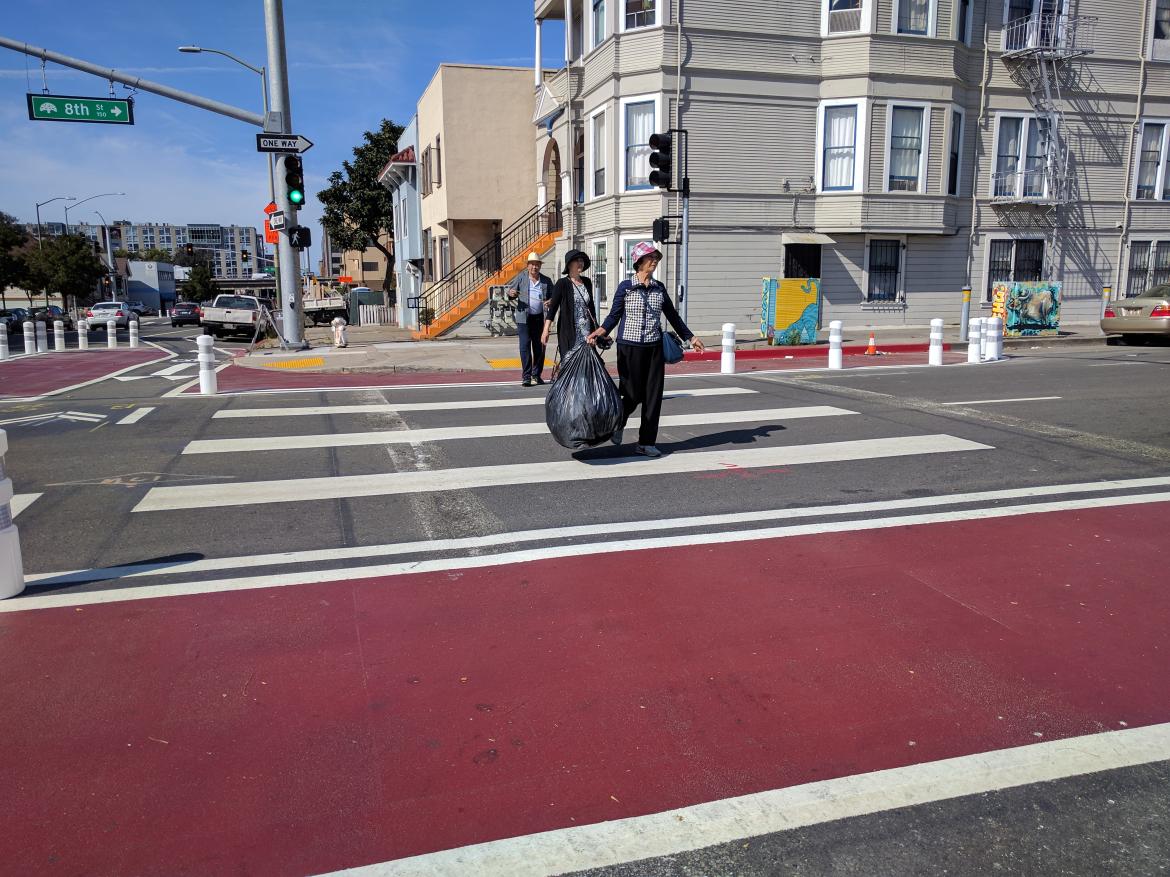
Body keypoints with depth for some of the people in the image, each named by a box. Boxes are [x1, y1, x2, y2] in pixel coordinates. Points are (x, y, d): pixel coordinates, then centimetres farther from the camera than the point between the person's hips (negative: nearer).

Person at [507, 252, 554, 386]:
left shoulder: (546, 281, 8)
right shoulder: (521, 278, 5)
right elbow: (511, 292, 11)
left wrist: (550, 302, -10)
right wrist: (510, 294, -13)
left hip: (540, 318, 2)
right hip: (524, 318, -2)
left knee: (539, 347, 8)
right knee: (525, 346, -8)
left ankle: (537, 375, 21)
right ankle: (526, 376, -6)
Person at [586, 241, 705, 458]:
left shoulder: (659, 288, 8)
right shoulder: (625, 287, -3)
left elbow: (672, 315, 17)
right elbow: (614, 316, 0)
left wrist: (690, 337, 20)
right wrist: (598, 333, -17)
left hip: (654, 348, 4)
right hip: (630, 347, -4)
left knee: (653, 396, 1)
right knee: (633, 394, -1)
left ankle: (646, 442, 11)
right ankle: (618, 423, 31)